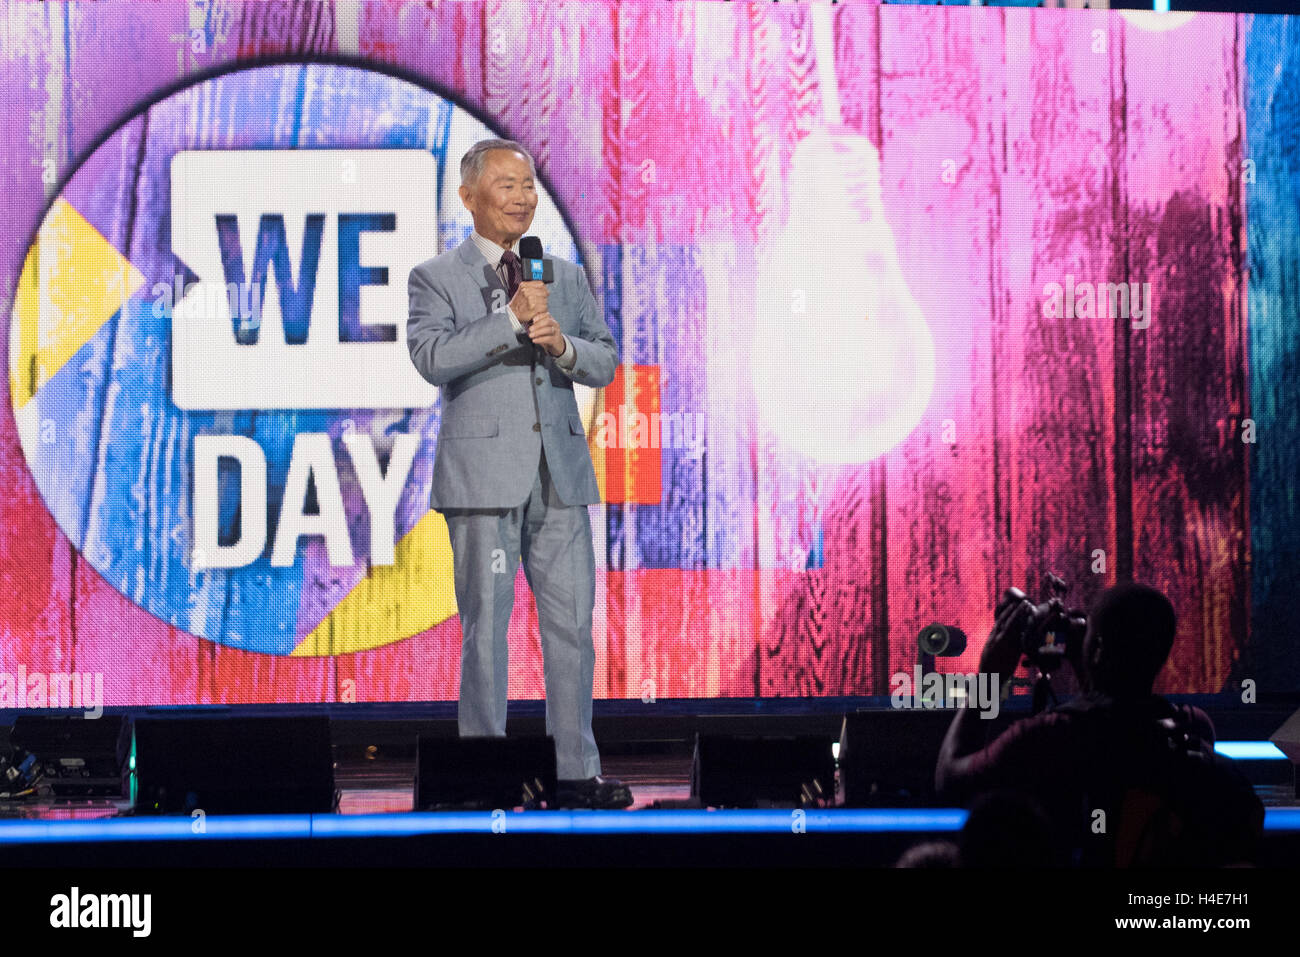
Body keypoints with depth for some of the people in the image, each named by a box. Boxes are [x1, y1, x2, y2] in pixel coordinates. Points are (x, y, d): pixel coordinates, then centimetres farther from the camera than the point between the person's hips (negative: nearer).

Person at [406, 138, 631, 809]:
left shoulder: (567, 277, 17)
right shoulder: (436, 278, 3)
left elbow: (605, 364, 12)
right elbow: (433, 358, -13)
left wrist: (563, 345, -9)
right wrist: (514, 320, -17)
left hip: (561, 475, 4)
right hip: (484, 472, -4)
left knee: (572, 622, 3)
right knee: (486, 626, -2)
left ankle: (576, 772, 8)